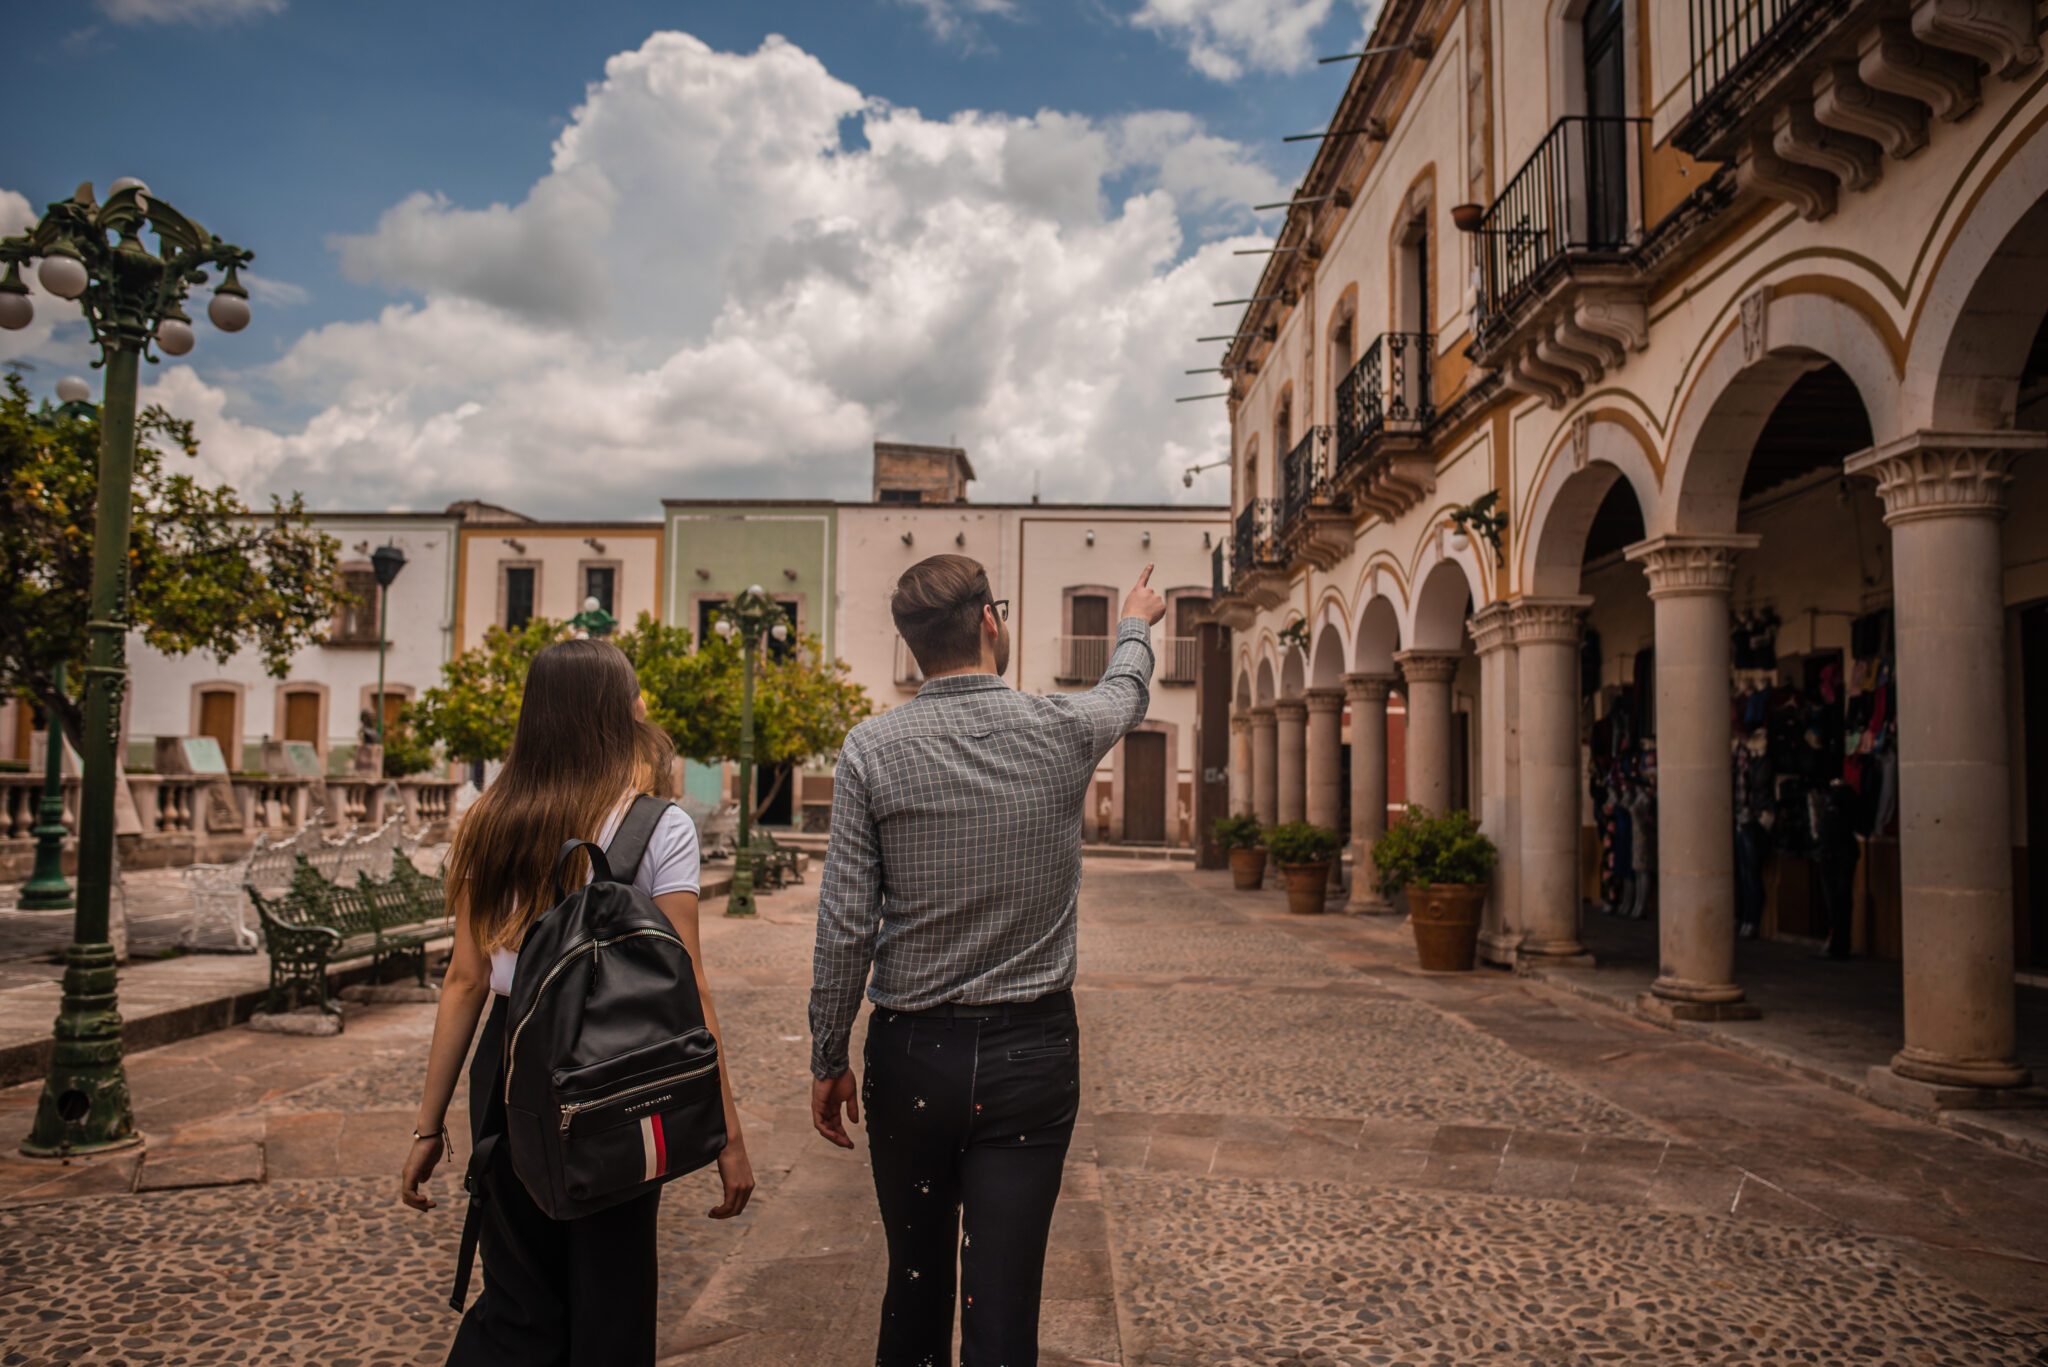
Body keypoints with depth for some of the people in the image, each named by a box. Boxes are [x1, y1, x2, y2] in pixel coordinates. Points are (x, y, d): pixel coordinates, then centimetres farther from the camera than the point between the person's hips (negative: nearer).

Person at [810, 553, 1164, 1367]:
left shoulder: (871, 750, -8)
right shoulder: (1064, 732, -6)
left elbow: (845, 926, -8)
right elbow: (1127, 693, 19)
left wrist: (828, 1060, 4)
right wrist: (1135, 624, 40)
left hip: (910, 1054, 1)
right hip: (1031, 1053, 0)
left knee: (914, 1282, 19)